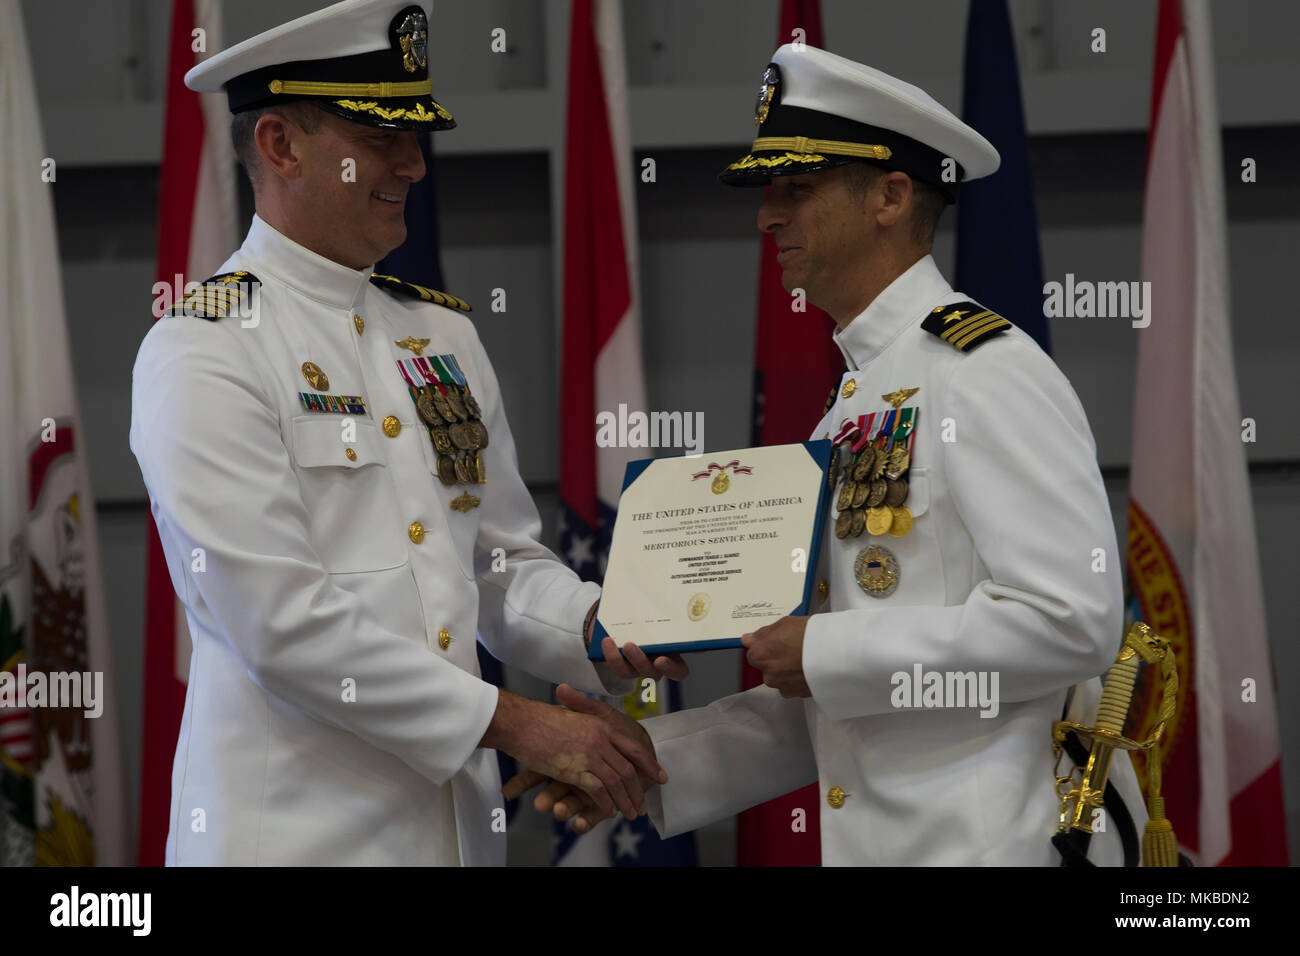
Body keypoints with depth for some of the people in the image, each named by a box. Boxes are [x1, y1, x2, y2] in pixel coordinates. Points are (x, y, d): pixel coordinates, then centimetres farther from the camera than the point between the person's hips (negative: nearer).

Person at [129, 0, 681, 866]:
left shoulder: (443, 333, 12)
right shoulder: (202, 355, -10)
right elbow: (282, 623, -18)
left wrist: (599, 631, -6)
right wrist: (518, 726, -17)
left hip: (461, 822, 7)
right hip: (297, 831, -6)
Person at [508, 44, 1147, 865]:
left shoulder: (985, 374, -11)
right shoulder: (850, 411, 15)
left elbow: (1071, 619, -22)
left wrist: (827, 652, -16)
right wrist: (651, 757, 5)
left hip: (998, 842, -8)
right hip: (872, 843, 8)